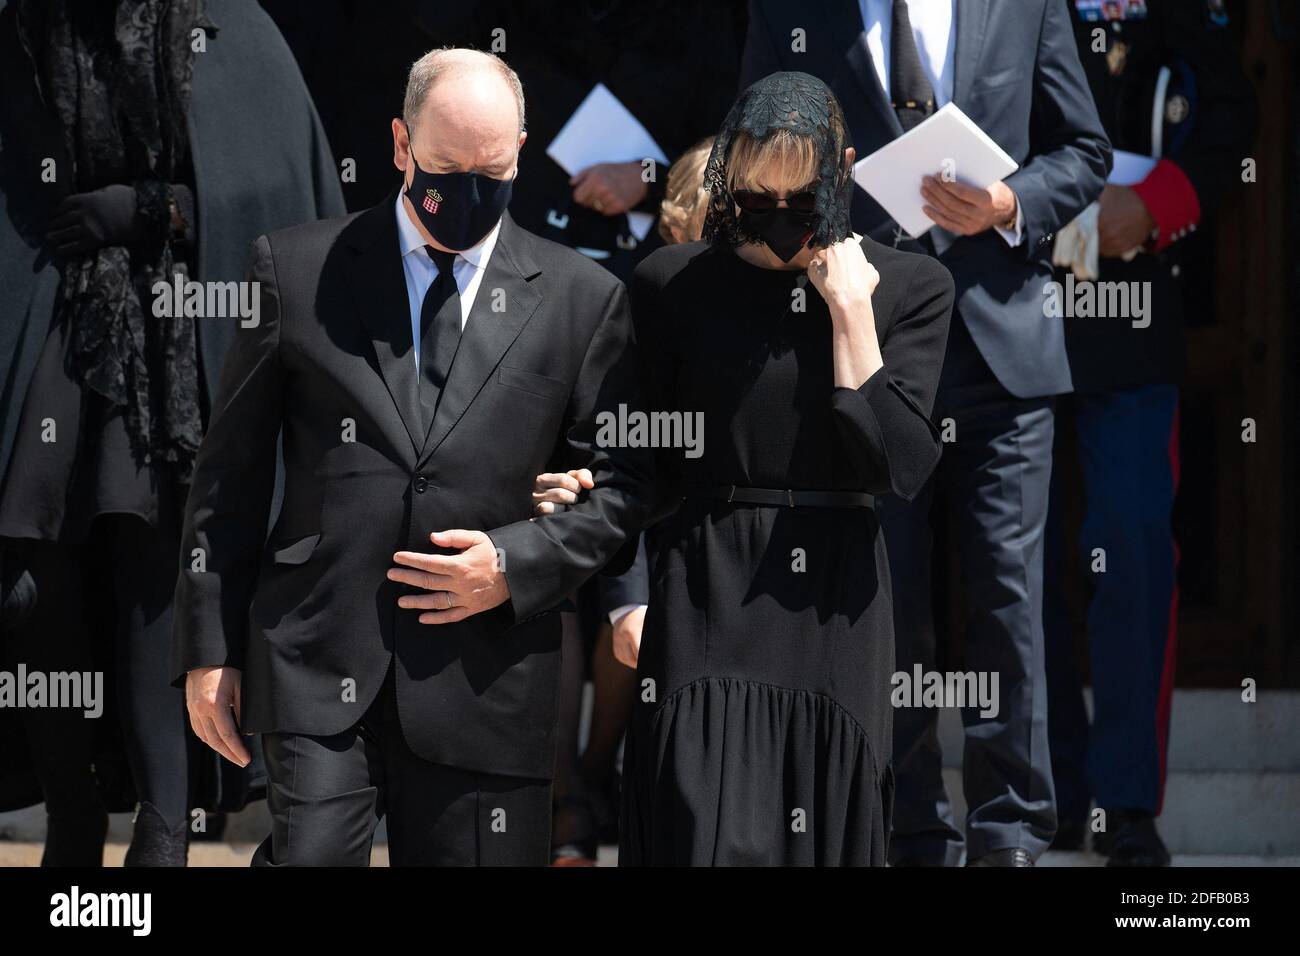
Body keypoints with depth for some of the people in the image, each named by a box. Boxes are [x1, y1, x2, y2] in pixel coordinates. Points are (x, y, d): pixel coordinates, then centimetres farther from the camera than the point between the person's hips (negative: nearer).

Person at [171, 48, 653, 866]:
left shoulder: (582, 298, 7)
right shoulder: (296, 269, 6)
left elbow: (622, 483, 10)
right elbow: (232, 473, 8)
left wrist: (518, 563, -7)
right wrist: (210, 647, 4)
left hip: (485, 674, 1)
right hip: (317, 666, -1)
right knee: (312, 854, -16)